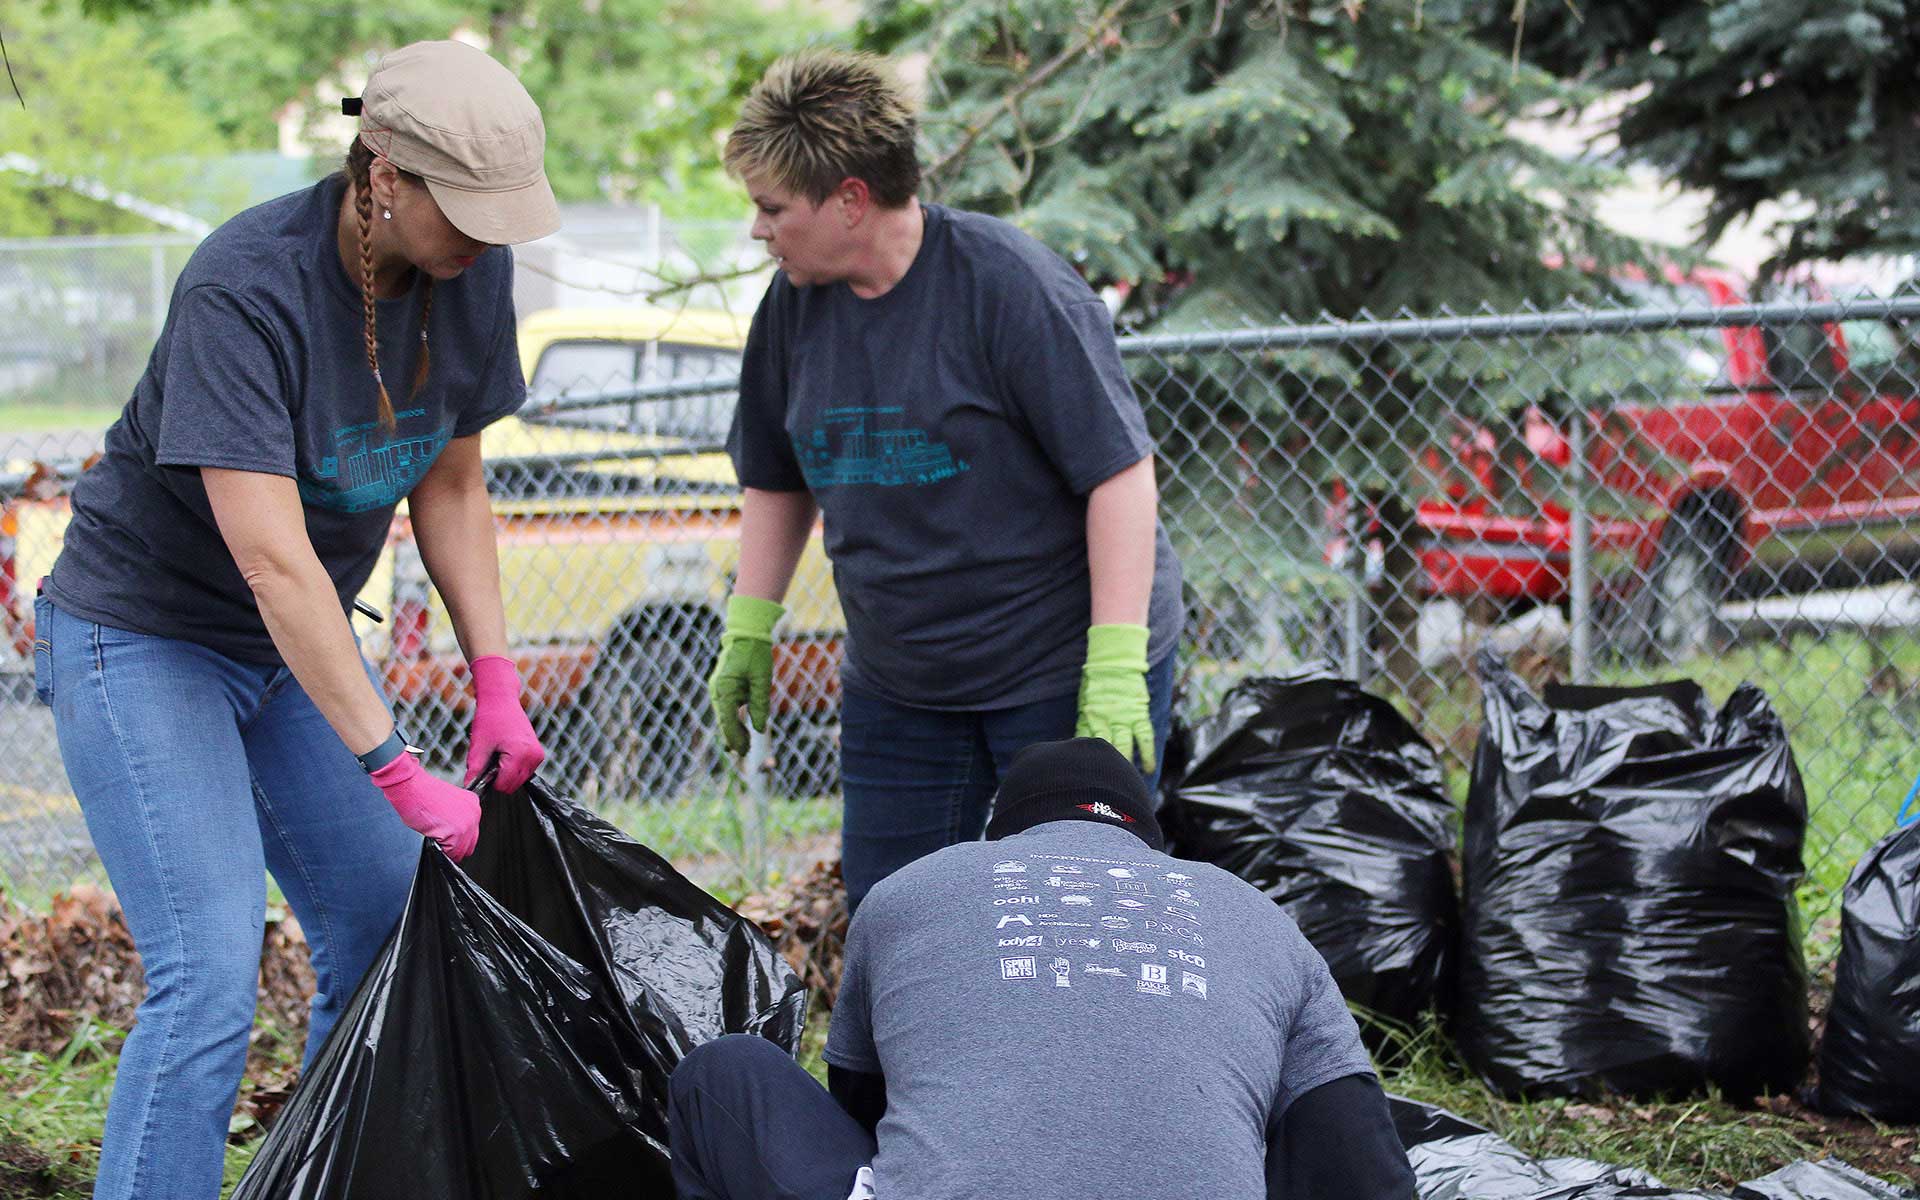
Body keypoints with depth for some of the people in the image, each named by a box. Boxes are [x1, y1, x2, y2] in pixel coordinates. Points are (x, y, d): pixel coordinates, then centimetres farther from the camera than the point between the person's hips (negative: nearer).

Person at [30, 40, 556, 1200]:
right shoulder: (246, 286, -29)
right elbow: (272, 559, -33)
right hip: (145, 635, -7)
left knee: (393, 940, 4)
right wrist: (397, 773, -32)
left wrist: (497, 682, 0)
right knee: (210, 980, -16)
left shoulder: (473, 274, -8)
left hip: (301, 644, 7)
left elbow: (451, 480, 6)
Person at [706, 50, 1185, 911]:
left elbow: (1119, 469, -18)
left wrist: (1117, 667, -22)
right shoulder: (795, 302, 3)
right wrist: (748, 629, 11)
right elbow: (778, 483, 18)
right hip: (894, 683, 6)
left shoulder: (1006, 282, -16)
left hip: (1063, 670, -6)